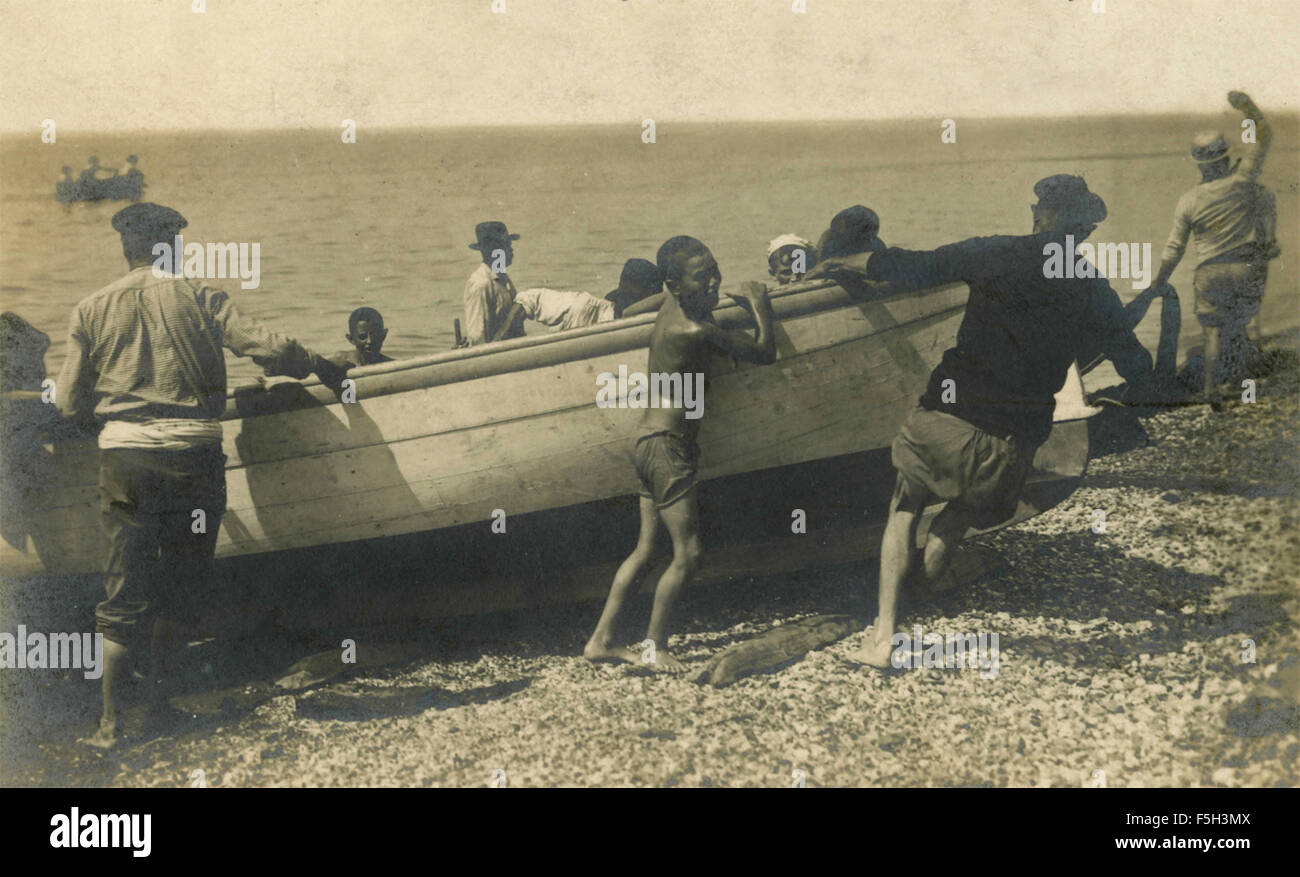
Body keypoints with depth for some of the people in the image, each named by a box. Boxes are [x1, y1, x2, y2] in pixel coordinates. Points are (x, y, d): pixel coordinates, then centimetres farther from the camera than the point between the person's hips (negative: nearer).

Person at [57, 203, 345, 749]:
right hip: (194, 454, -1)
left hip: (124, 458, 1)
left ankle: (110, 720, 7)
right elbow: (268, 347, -6)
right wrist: (318, 367, 11)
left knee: (125, 588, 6)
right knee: (181, 583, 15)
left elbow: (69, 403, 5)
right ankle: (161, 694, 24)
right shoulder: (199, 298, -1)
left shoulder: (91, 311, 5)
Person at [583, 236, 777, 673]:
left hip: (653, 443, 10)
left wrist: (743, 302, 25)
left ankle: (600, 640, 19)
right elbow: (765, 352, -9)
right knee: (687, 554, -3)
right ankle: (654, 646, 8)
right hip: (668, 446, -10)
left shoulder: (672, 307, 5)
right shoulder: (694, 331, -20)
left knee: (645, 549, 14)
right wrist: (760, 305, 5)